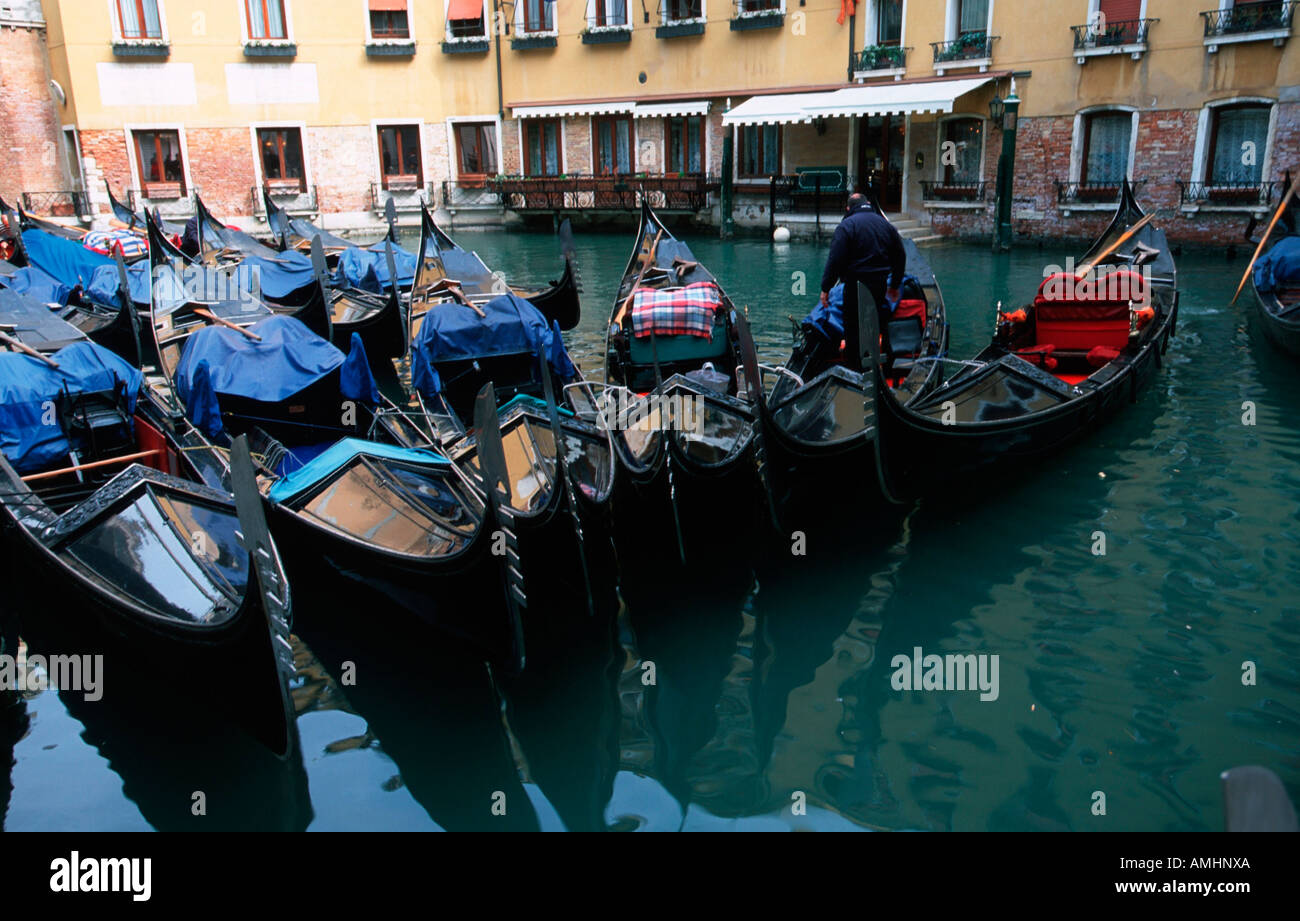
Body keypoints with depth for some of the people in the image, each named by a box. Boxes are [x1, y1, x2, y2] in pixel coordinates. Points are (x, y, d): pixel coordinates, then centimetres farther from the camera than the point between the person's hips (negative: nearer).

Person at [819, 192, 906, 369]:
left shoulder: (847, 225, -8)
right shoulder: (885, 224, 11)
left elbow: (835, 260, -15)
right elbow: (900, 256, 16)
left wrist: (826, 288, -10)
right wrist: (895, 285, 25)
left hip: (855, 286, -6)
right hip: (880, 285, 6)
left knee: (853, 330, 2)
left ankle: (854, 369, 4)